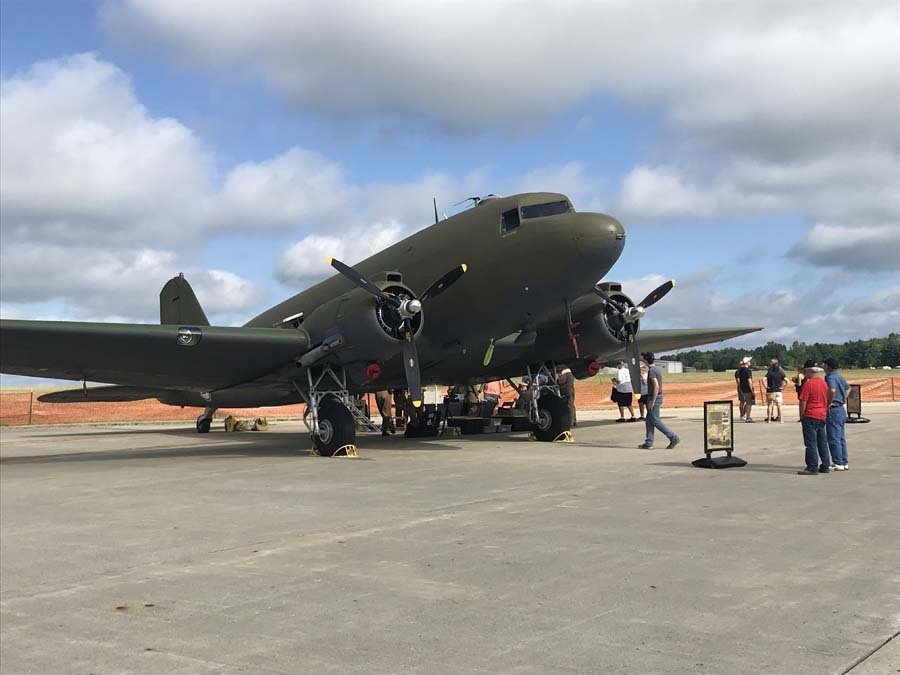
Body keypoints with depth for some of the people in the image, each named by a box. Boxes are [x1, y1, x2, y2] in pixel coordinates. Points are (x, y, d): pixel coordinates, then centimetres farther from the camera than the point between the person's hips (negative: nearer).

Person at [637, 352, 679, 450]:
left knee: (655, 421, -3)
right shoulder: (657, 368, 12)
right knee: (649, 421, 11)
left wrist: (652, 401, -22)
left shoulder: (651, 371, -18)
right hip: (658, 397, 10)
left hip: (654, 398, -10)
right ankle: (649, 443, 12)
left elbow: (656, 387, -25)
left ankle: (673, 438, -1)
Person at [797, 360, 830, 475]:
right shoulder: (824, 383, 11)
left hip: (810, 416, -8)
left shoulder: (808, 384, -14)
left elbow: (803, 402, -15)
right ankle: (825, 466, 17)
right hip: (822, 416, 8)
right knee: (822, 442, 13)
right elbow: (826, 399, 16)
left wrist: (801, 415, -4)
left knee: (811, 443, -5)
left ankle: (812, 468, -5)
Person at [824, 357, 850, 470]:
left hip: (833, 410, -9)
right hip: (841, 409, 9)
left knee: (834, 439, -4)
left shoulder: (830, 377, -16)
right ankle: (844, 463, 19)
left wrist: (829, 404, -21)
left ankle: (838, 463, -1)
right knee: (841, 438, 15)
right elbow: (848, 388, 30)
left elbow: (832, 390, -35)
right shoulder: (840, 376, 13)